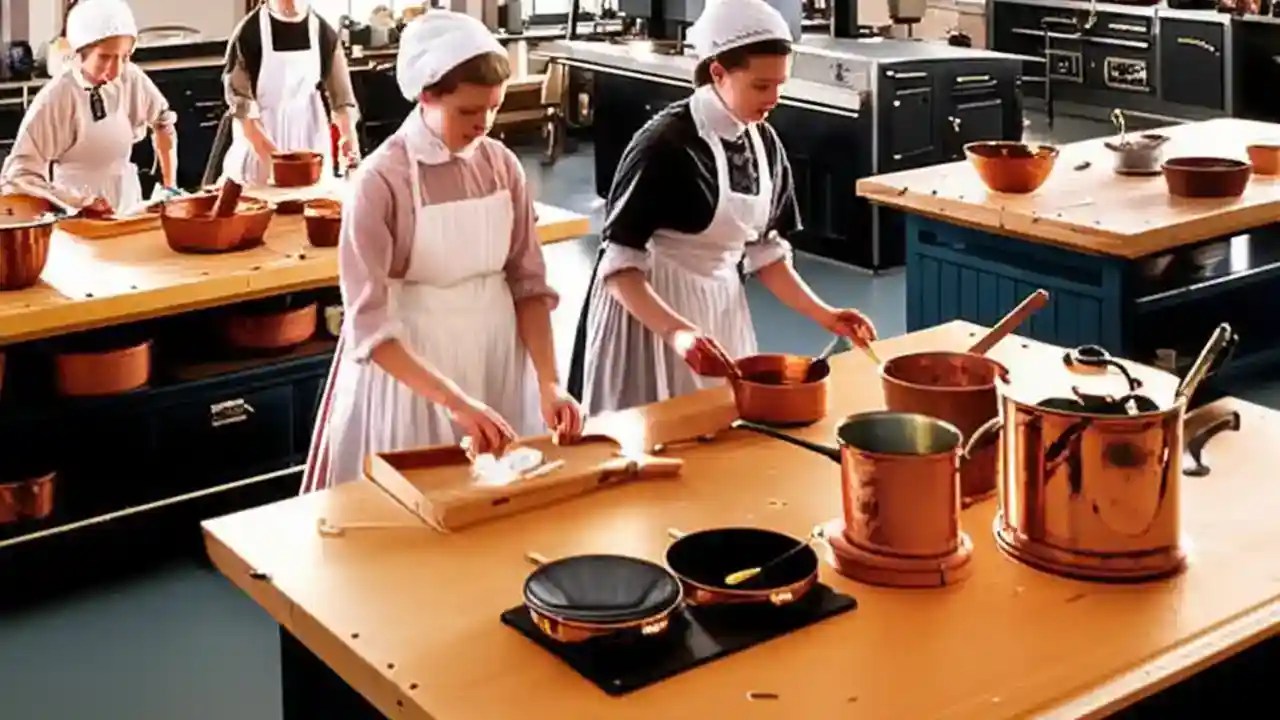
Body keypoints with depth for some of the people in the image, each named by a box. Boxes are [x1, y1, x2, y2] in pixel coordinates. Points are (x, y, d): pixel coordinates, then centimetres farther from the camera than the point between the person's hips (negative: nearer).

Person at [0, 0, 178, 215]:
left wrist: (169, 187, 13)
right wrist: (79, 202, -24)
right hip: (77, 219, -4)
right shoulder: (55, 99, -15)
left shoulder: (131, 79, -4)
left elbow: (162, 121, 15)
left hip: (129, 212, 4)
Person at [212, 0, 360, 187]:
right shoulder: (249, 31, -12)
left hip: (308, 132, 3)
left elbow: (340, 91, -2)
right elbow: (239, 98, -14)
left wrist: (349, 135, -18)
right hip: (258, 131, -3)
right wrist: (264, 146, -24)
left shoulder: (323, 31, -3)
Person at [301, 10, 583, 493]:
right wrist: (456, 402, -29)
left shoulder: (502, 165, -3)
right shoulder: (381, 179, -17)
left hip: (496, 354, 4)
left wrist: (548, 382, -11)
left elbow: (528, 281, 2)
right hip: (408, 365, -4)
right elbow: (368, 324, -21)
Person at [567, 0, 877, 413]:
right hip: (650, 308, -6)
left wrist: (823, 315, -1)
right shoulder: (665, 145, -21)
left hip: (721, 307, 6)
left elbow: (765, 252, 9)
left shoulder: (765, 143, 0)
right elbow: (619, 264, -22)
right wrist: (677, 331, -34)